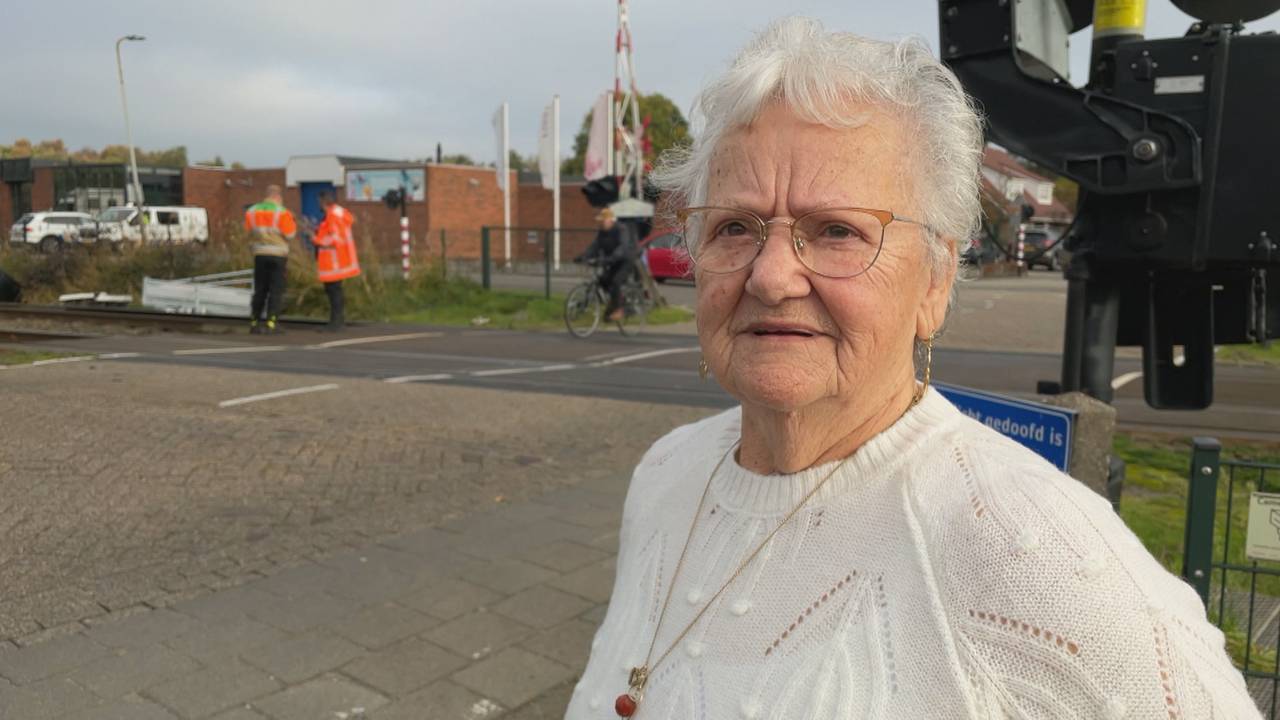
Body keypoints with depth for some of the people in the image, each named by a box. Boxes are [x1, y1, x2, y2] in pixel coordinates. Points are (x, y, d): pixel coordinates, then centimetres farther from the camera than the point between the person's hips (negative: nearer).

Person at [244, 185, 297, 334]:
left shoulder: (252, 211, 6)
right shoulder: (282, 212, -9)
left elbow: (250, 231, 12)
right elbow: (290, 234, -8)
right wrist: (291, 221, 8)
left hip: (259, 254, 4)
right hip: (278, 255, -4)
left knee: (260, 290, 12)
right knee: (276, 290, -1)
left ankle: (254, 322, 12)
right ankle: (271, 323, -6)